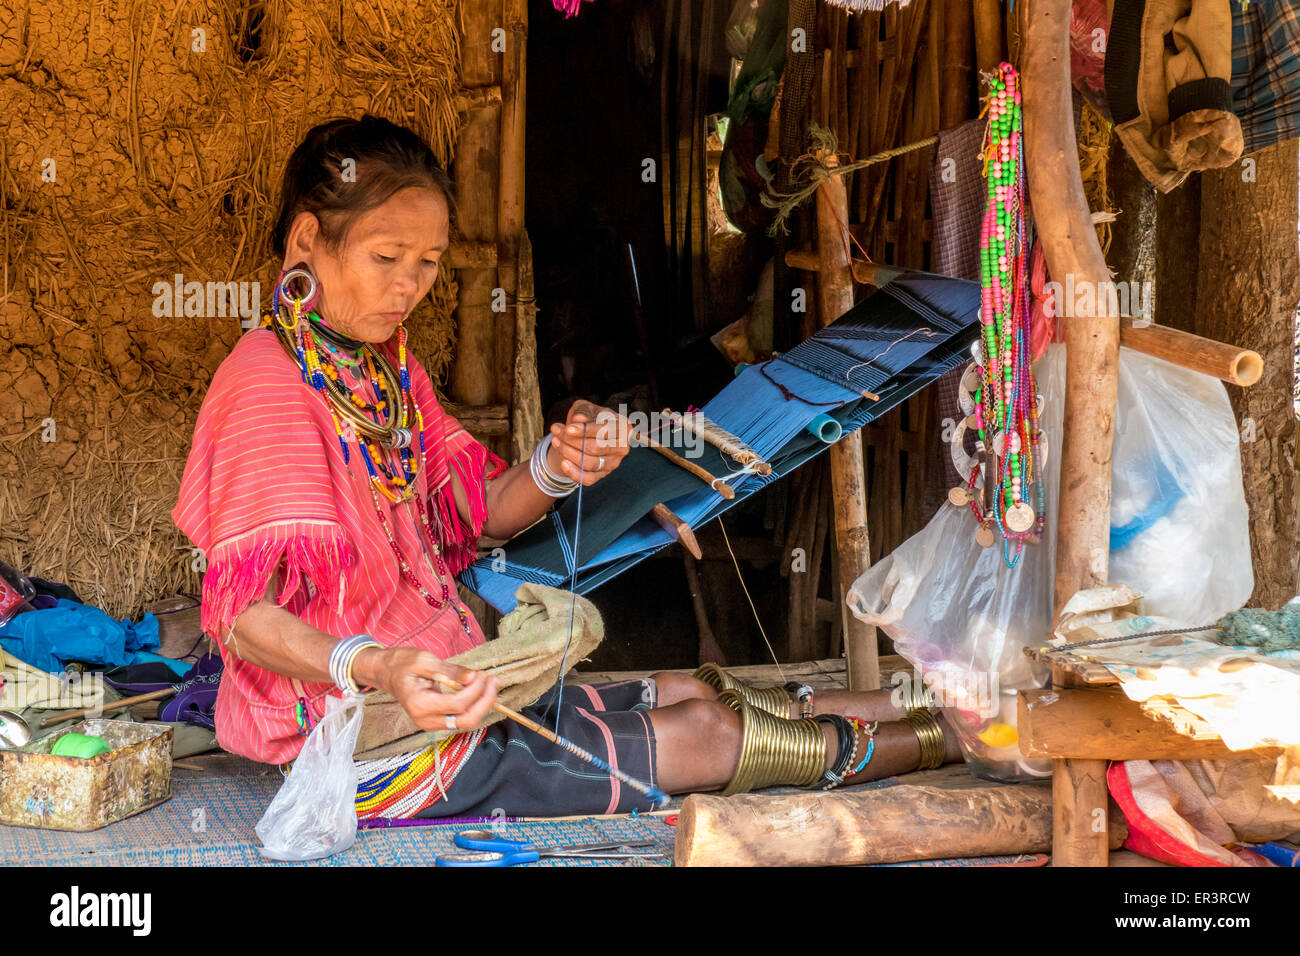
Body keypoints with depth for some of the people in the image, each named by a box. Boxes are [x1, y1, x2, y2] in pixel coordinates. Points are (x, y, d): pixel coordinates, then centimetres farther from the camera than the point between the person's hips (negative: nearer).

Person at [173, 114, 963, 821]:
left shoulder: (388, 367, 10)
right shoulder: (268, 385, -20)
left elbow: (483, 509, 12)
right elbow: (242, 611, -27)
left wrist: (556, 469, -11)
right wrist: (375, 670, -45)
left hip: (444, 692, 9)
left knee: (690, 694, 12)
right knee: (702, 737, -2)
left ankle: (910, 702, 27)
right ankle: (939, 737, 11)